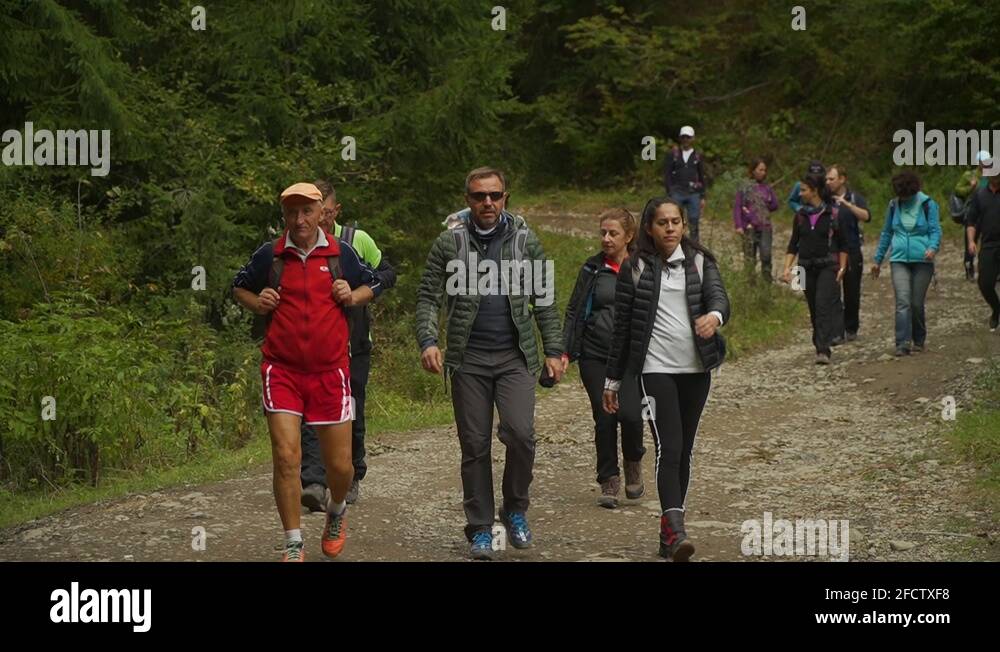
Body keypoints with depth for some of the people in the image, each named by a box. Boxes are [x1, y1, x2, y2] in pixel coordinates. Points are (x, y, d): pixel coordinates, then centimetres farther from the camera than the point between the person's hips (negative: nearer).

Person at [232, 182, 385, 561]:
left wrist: (353, 296, -2)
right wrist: (256, 303, -2)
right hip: (282, 370, -1)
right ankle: (293, 547, 1)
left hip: (330, 372, 1)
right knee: (286, 458, -11)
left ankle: (337, 513, 39)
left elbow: (373, 285, 19)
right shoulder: (269, 256, 3)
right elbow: (239, 287, 19)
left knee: (340, 465, 5)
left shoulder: (341, 254, 4)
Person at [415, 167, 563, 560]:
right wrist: (428, 341, -13)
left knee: (520, 433, -16)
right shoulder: (449, 243, 4)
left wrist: (554, 350, 4)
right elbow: (428, 297, 2)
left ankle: (515, 510, 7)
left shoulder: (526, 241, 6)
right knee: (474, 445, 3)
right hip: (468, 359, 0)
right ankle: (480, 530, 13)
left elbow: (544, 301, 9)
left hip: (516, 357, 0)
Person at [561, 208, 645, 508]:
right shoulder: (592, 268, 6)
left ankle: (633, 463, 13)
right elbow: (574, 311, 8)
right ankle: (609, 482, 13)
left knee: (630, 413, -17)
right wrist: (565, 351, 0)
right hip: (594, 356, 1)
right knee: (604, 418, -2)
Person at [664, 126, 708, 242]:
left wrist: (702, 197, 8)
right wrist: (669, 193, -5)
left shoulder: (697, 156, 9)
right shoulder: (673, 154, 6)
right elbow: (666, 174, 4)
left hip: (694, 194, 1)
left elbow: (702, 177, 13)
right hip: (677, 194, -1)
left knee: (694, 224, 1)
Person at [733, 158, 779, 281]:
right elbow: (737, 207, -2)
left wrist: (763, 209, -1)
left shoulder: (767, 188, 9)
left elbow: (774, 205, 14)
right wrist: (738, 225, -12)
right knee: (750, 258, 3)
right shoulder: (744, 188, 1)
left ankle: (767, 280, -4)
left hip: (765, 227, 1)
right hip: (749, 228, -1)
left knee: (766, 254, -13)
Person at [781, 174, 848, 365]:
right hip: (807, 267, 4)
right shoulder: (800, 215, 9)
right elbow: (793, 244, 12)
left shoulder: (832, 214, -3)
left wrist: (842, 268, -4)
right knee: (814, 310, 7)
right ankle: (820, 346, 18)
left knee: (824, 307, -15)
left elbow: (843, 244, 3)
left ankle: (823, 351, -21)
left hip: (827, 266, -4)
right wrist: (787, 268, 3)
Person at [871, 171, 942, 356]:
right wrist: (878, 260, 20)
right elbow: (887, 233, 18)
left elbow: (935, 230, -3)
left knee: (917, 303, 4)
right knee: (902, 301, -13)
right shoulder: (894, 205, 8)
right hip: (899, 259, 1)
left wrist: (932, 247, -24)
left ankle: (919, 340, 23)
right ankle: (903, 344, -16)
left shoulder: (927, 204, -1)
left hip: (922, 260, -1)